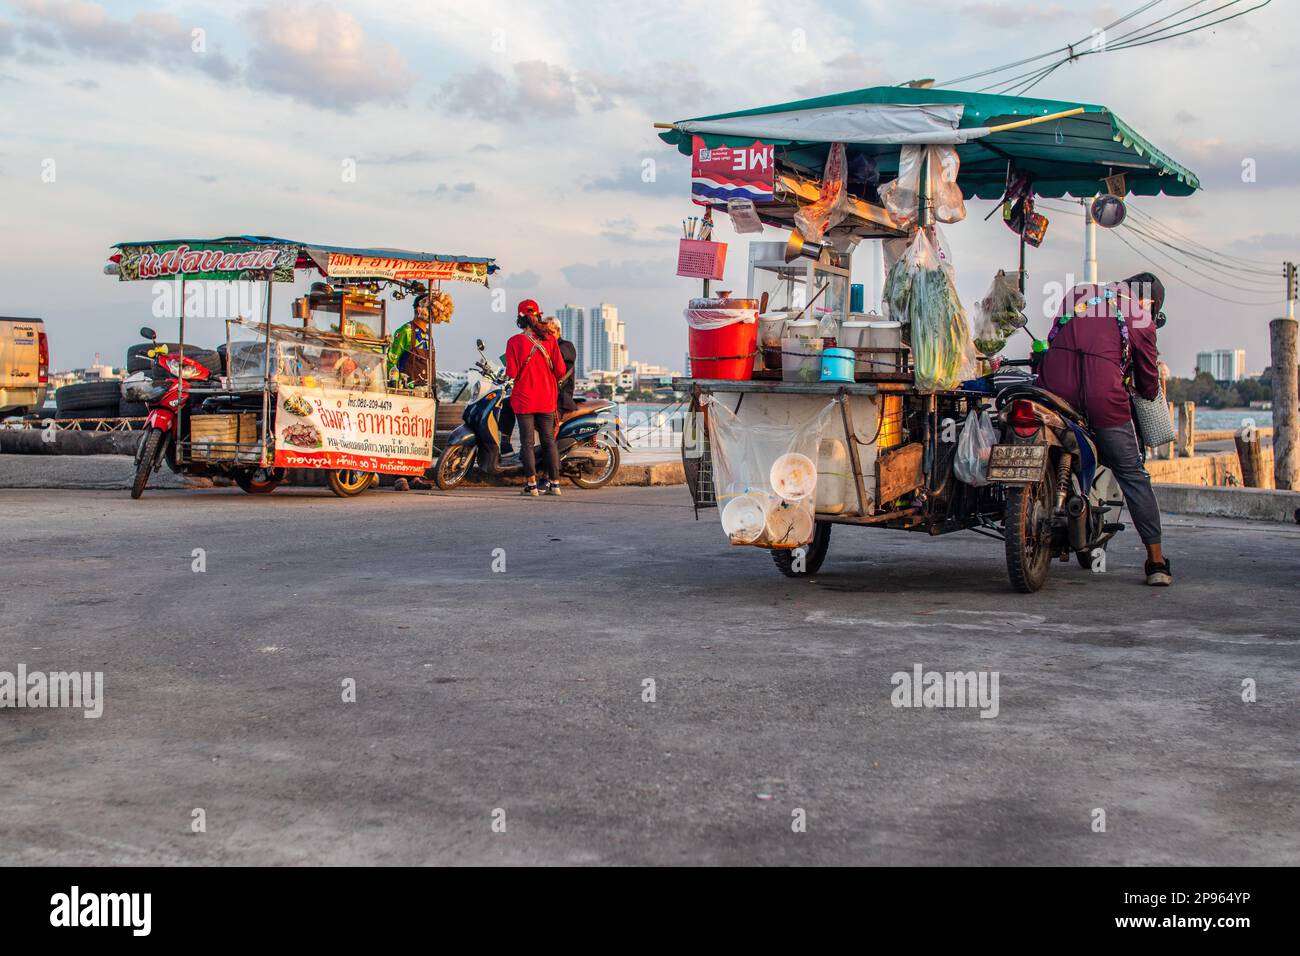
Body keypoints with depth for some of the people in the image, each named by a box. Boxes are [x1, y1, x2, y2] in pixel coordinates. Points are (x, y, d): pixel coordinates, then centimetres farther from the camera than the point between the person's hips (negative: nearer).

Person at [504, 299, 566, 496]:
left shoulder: (514, 342, -10)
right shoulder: (550, 340, -3)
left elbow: (512, 372, -13)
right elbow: (560, 370, -4)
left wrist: (508, 371, 11)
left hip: (524, 399, -2)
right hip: (547, 398, 2)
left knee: (527, 442, 3)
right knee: (549, 440, 11)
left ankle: (531, 484, 0)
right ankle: (554, 483, 11)